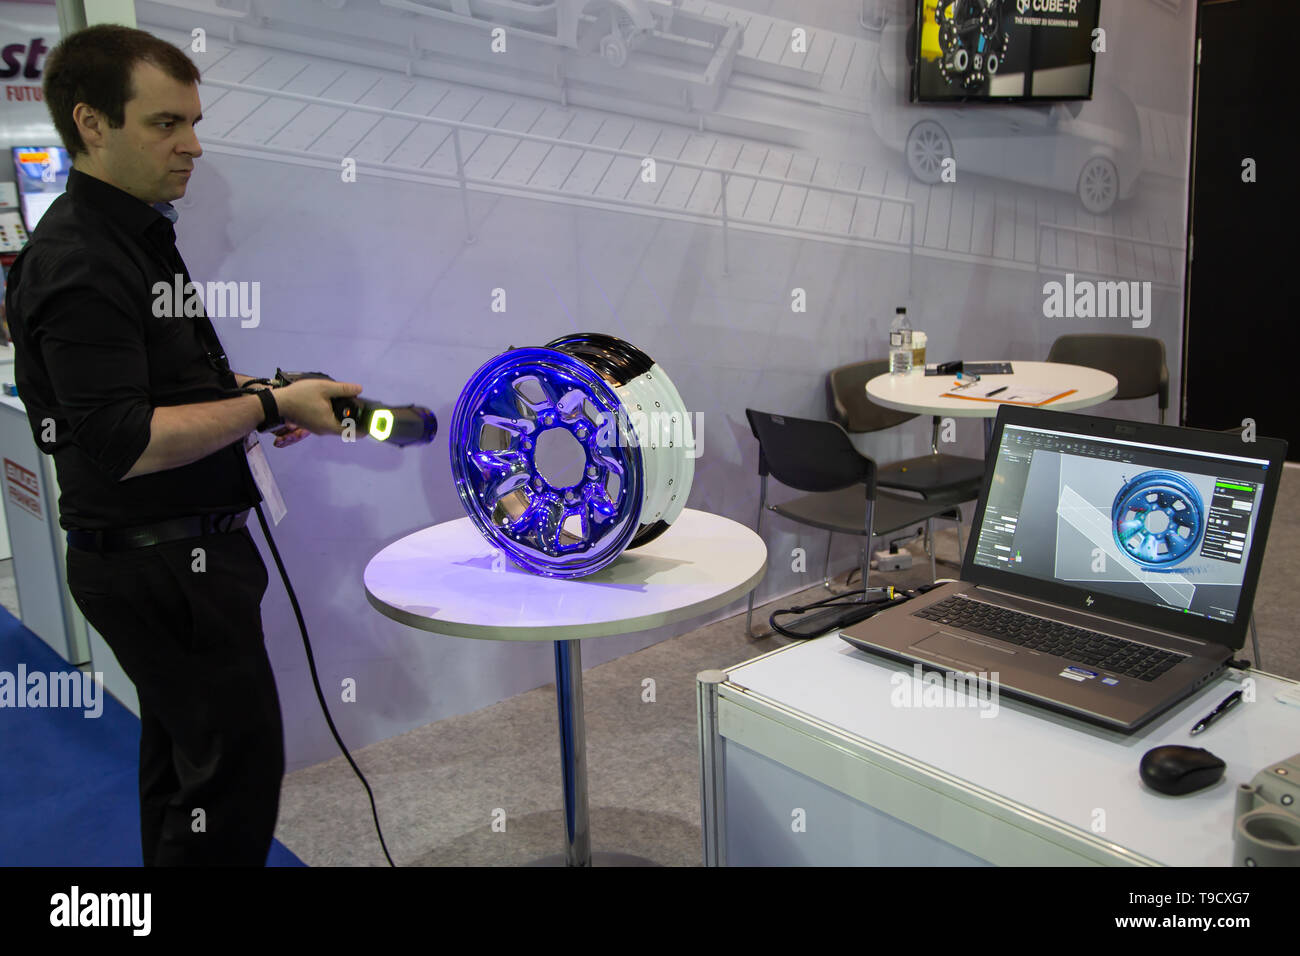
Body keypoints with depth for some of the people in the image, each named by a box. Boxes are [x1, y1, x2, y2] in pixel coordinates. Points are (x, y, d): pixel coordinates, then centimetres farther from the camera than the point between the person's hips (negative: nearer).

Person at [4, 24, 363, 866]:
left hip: (177, 551, 10)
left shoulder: (137, 231, 13)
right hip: (161, 564, -10)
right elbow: (123, 444, -25)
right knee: (240, 764, -5)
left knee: (183, 752, 20)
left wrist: (245, 393, 8)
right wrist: (266, 407, -19)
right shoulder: (82, 264, -20)